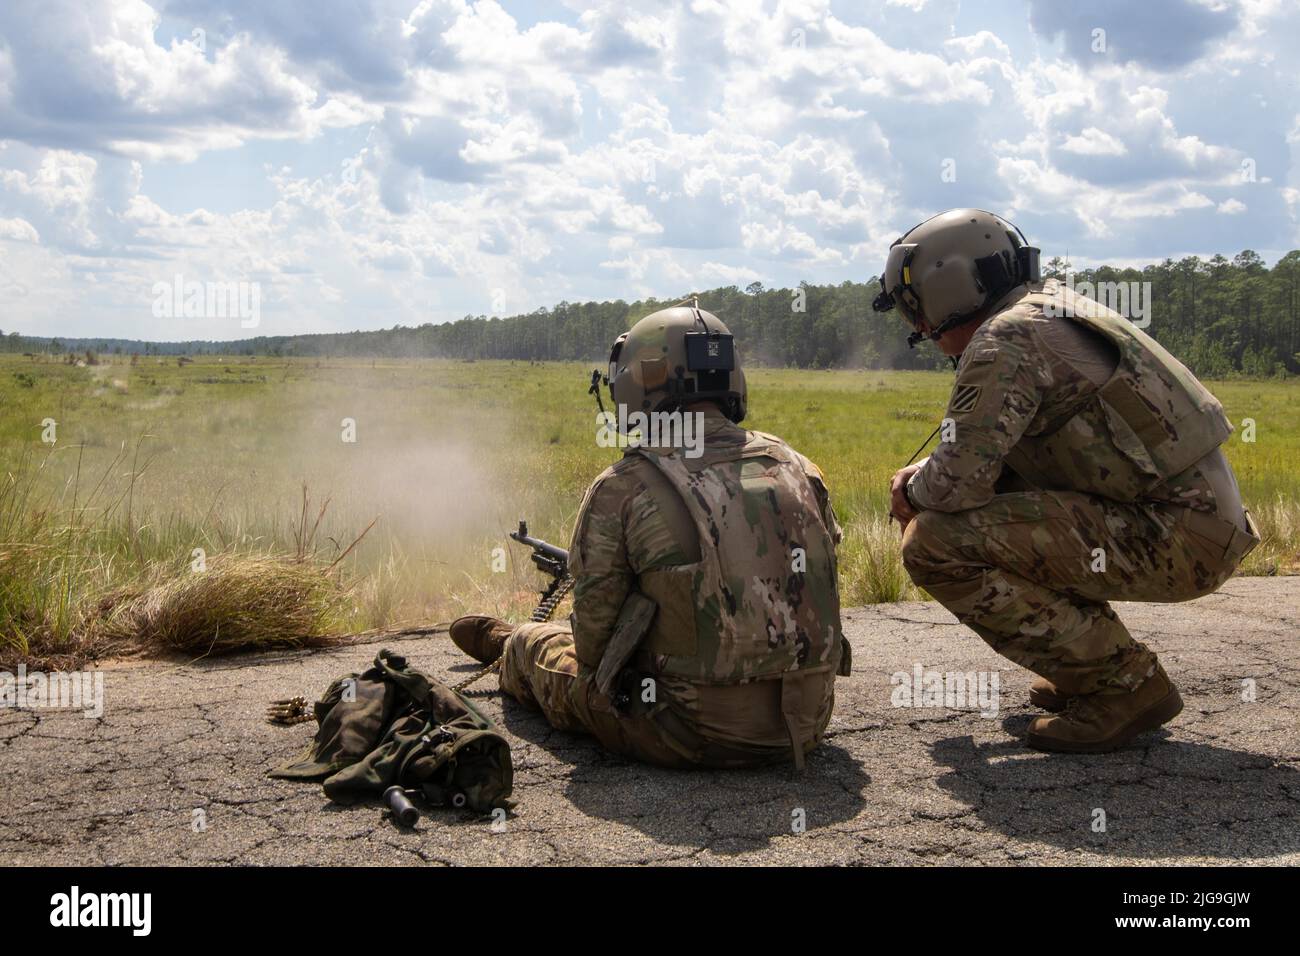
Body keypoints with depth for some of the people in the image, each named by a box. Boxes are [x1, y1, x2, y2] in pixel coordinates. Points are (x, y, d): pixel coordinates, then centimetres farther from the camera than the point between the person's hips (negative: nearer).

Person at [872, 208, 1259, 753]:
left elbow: (959, 481, -21)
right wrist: (923, 483, 10)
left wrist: (914, 488, 0)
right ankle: (1100, 664, 19)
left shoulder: (1005, 342, -15)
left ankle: (1125, 683, -8)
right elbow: (989, 454, 23)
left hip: (1178, 542, -10)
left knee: (936, 544, -17)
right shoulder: (1047, 305, 15)